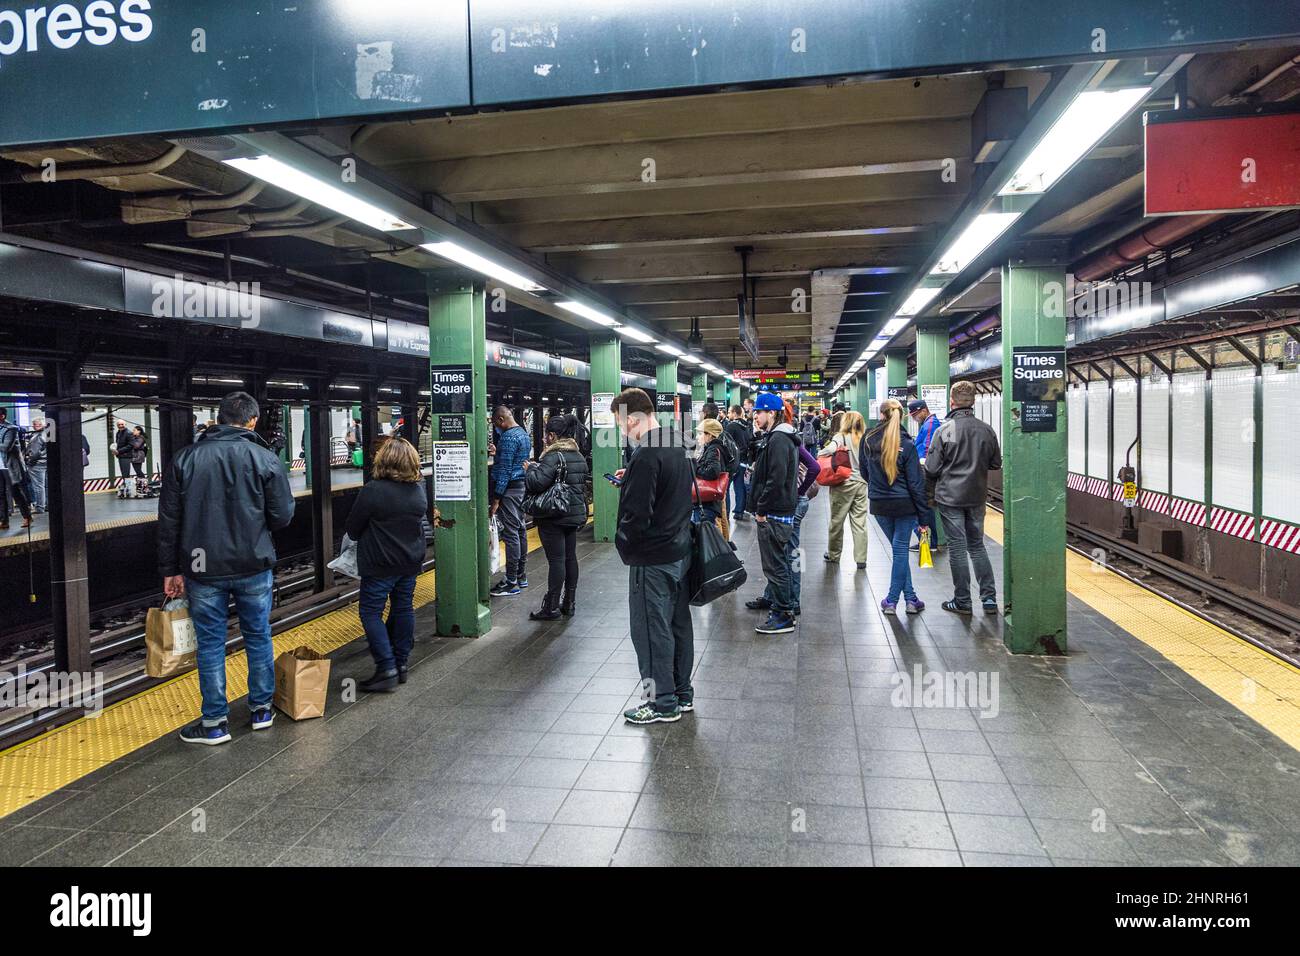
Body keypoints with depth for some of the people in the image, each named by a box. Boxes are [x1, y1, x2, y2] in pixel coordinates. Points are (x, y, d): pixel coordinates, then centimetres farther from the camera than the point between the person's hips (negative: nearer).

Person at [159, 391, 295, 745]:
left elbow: (169, 521, 0)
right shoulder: (265, 458, -8)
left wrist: (170, 569, 8)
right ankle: (262, 709, 25)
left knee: (210, 643, 9)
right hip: (254, 568, 0)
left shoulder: (185, 458, -2)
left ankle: (214, 722, 16)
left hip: (204, 569, 1)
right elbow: (282, 516, -7)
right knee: (258, 637, 15)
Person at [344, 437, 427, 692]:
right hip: (411, 561, 6)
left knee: (371, 612, 2)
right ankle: (401, 664, 22)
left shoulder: (372, 490, -18)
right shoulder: (418, 489, 2)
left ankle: (387, 669, -4)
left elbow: (353, 529, -9)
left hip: (380, 565, -6)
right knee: (404, 608, 15)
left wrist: (363, 539, 12)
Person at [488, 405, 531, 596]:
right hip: (522, 486, 10)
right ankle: (521, 576, 22)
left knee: (510, 534, -8)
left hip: (509, 489, -10)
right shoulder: (524, 434, 14)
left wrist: (496, 498, -18)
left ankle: (512, 582, -6)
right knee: (520, 530, 14)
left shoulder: (508, 437, -16)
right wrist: (497, 453, 29)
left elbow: (504, 470, -19)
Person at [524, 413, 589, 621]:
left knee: (556, 559, -4)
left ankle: (551, 607, 2)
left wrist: (530, 468, -8)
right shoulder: (579, 456, 10)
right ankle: (569, 604, 20)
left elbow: (537, 483, -25)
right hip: (575, 514, 8)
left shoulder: (553, 457, -17)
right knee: (570, 557, 12)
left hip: (554, 517, -8)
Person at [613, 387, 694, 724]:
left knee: (652, 630, 2)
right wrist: (630, 480, 11)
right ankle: (682, 694, 28)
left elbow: (636, 515, -24)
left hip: (653, 558, -9)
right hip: (680, 550, 9)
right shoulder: (677, 445, 8)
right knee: (678, 625, 16)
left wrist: (623, 542, -5)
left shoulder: (646, 456, -21)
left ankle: (662, 703, 12)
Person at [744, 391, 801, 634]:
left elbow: (776, 479, -24)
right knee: (774, 559, 23)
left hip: (774, 513, -11)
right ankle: (772, 597, 38)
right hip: (775, 511, 11)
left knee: (775, 563, -7)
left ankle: (783, 615, -4)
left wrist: (761, 509, -17)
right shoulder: (772, 437, 16)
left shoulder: (778, 439, -17)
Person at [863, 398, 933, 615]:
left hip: (879, 505, 3)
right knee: (901, 549, 7)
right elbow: (916, 482, -11)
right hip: (905, 504, -3)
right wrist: (924, 515, -6)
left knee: (898, 548, 15)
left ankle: (910, 597, 16)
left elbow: (864, 470, 10)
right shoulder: (906, 444, -13)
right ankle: (893, 599, 10)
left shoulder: (867, 440, -4)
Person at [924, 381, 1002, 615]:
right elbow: (996, 463, 9)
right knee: (977, 545, 16)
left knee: (957, 547, 4)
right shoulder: (987, 430, -3)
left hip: (949, 497, -4)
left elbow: (931, 469, -13)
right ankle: (989, 598, 15)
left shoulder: (944, 430, -15)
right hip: (977, 497, 4)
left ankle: (962, 601, 11)